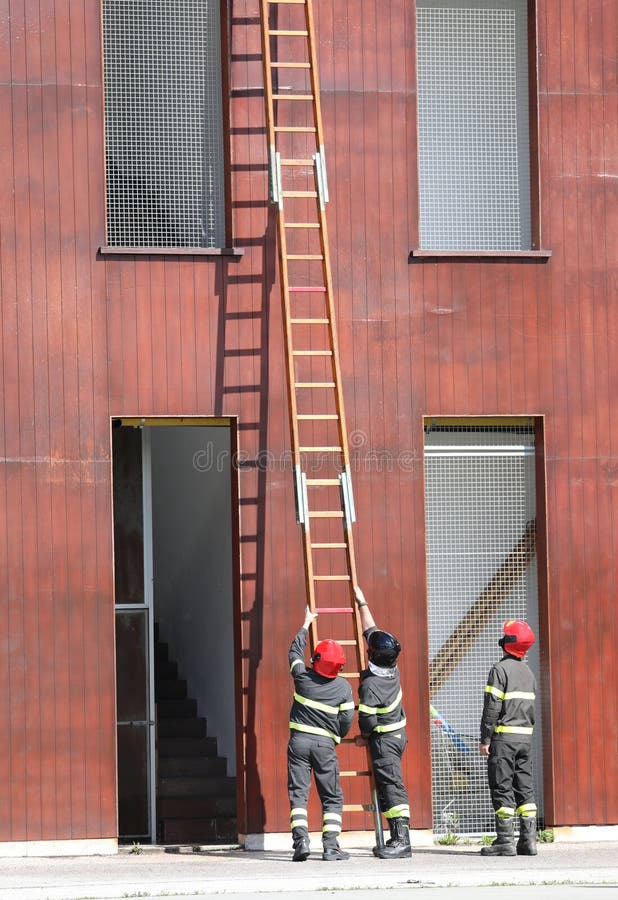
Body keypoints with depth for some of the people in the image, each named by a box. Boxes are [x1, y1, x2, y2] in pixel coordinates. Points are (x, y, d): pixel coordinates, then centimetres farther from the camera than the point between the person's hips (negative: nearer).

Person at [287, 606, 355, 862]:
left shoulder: (302, 676, 0)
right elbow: (346, 722, -2)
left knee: (298, 793, 1)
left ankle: (301, 839, -16)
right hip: (325, 744, -1)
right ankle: (330, 846, -5)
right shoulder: (343, 687, -2)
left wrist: (306, 624, 33)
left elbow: (295, 652, 21)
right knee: (332, 798, 6)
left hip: (299, 740, 1)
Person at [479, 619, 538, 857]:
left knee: (502, 788, -5)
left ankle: (505, 841, -7)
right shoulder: (527, 672, 13)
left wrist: (485, 739, -10)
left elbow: (492, 707, -14)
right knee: (524, 786, 8)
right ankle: (528, 839, 6)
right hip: (526, 737, 7)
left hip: (504, 738, -7)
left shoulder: (500, 670, -11)